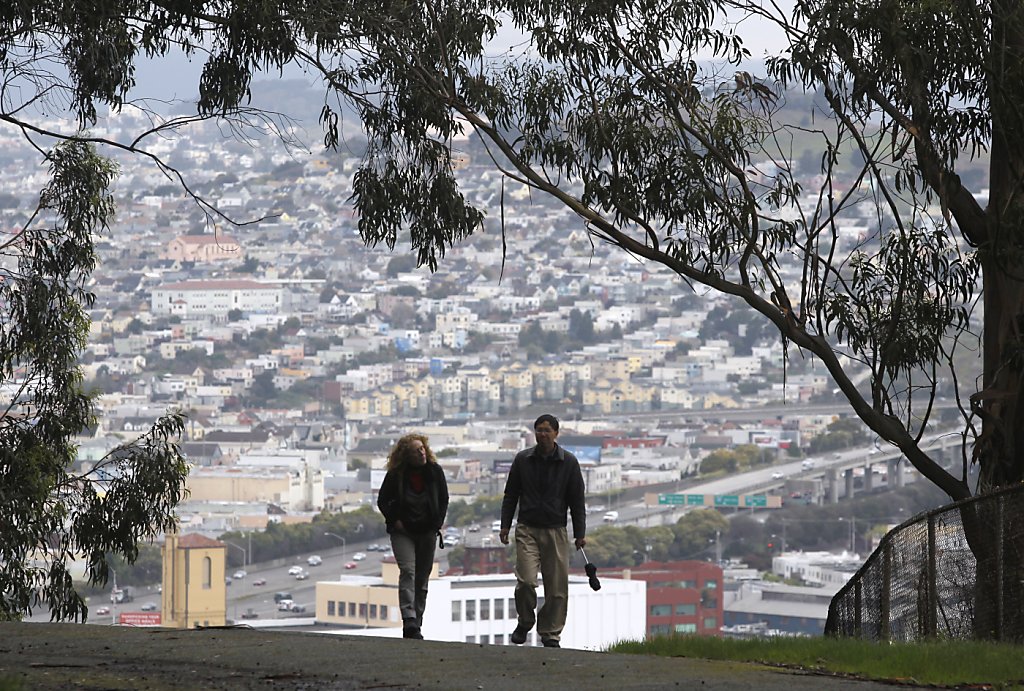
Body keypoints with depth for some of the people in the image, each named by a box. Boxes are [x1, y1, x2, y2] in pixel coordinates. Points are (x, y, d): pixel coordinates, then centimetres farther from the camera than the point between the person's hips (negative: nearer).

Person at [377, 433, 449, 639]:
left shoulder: (435, 471, -1)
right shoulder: (395, 475, -9)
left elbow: (444, 499, 10)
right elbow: (382, 501, 2)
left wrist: (437, 523, 0)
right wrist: (394, 520, -10)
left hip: (428, 531, 3)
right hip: (402, 532, -3)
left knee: (422, 578, 6)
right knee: (408, 571, -21)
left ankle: (416, 623, 13)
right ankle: (409, 620, -31)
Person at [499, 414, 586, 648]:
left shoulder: (568, 462, 4)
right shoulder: (523, 459, 6)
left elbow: (577, 500, 8)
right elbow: (510, 494, 13)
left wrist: (580, 533, 4)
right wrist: (505, 525, 6)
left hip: (556, 531, 0)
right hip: (527, 530, 0)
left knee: (557, 587, -1)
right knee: (526, 581, -13)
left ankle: (550, 633, 10)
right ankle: (524, 623, 10)